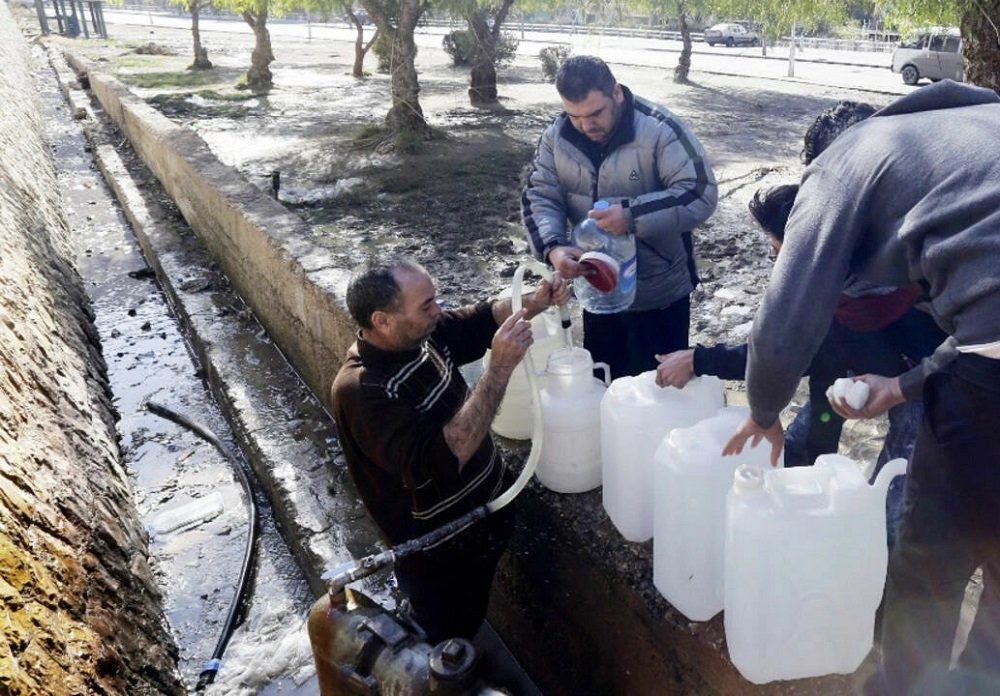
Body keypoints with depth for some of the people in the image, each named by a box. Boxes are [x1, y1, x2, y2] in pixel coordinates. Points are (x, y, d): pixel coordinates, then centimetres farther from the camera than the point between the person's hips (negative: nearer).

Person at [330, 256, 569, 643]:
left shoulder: (417, 334, -11)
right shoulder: (362, 392, -34)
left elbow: (480, 321, 6)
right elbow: (442, 459, -43)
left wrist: (535, 302, -13)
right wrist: (500, 368, -43)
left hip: (486, 511, 8)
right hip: (439, 551, -7)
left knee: (469, 625, 32)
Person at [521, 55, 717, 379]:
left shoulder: (660, 129, -19)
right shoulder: (557, 135, -5)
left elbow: (701, 193, -24)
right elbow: (538, 198, -6)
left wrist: (633, 215, -36)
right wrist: (553, 247, -26)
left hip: (659, 292, -4)